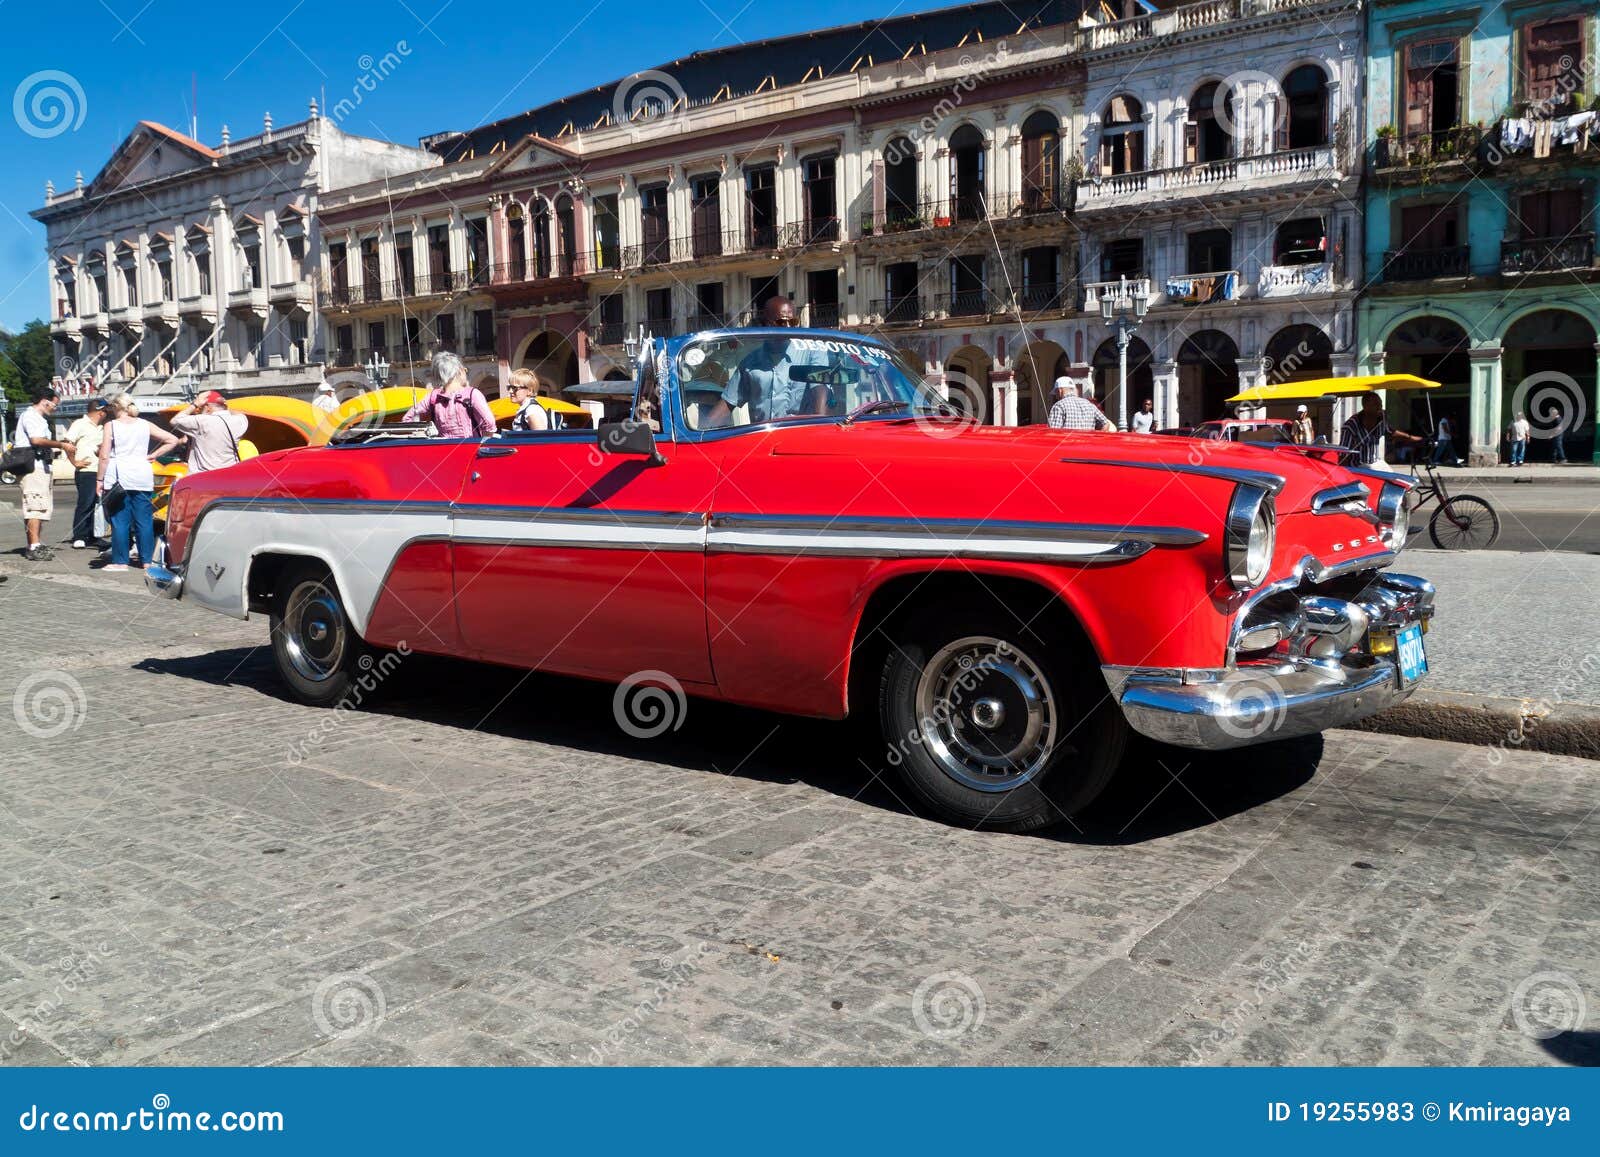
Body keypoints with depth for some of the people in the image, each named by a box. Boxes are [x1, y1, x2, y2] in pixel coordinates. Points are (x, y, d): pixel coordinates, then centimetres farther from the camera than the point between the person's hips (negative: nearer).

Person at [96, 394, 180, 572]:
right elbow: (172, 440, 7)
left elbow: (104, 456, -5)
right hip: (142, 478, 3)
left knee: (120, 520, 1)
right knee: (144, 520, 6)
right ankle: (147, 560, 8)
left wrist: (100, 480, 1)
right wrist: (152, 455, 9)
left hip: (118, 478, -3)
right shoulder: (145, 425, 8)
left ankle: (120, 561, 3)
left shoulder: (111, 425, -1)